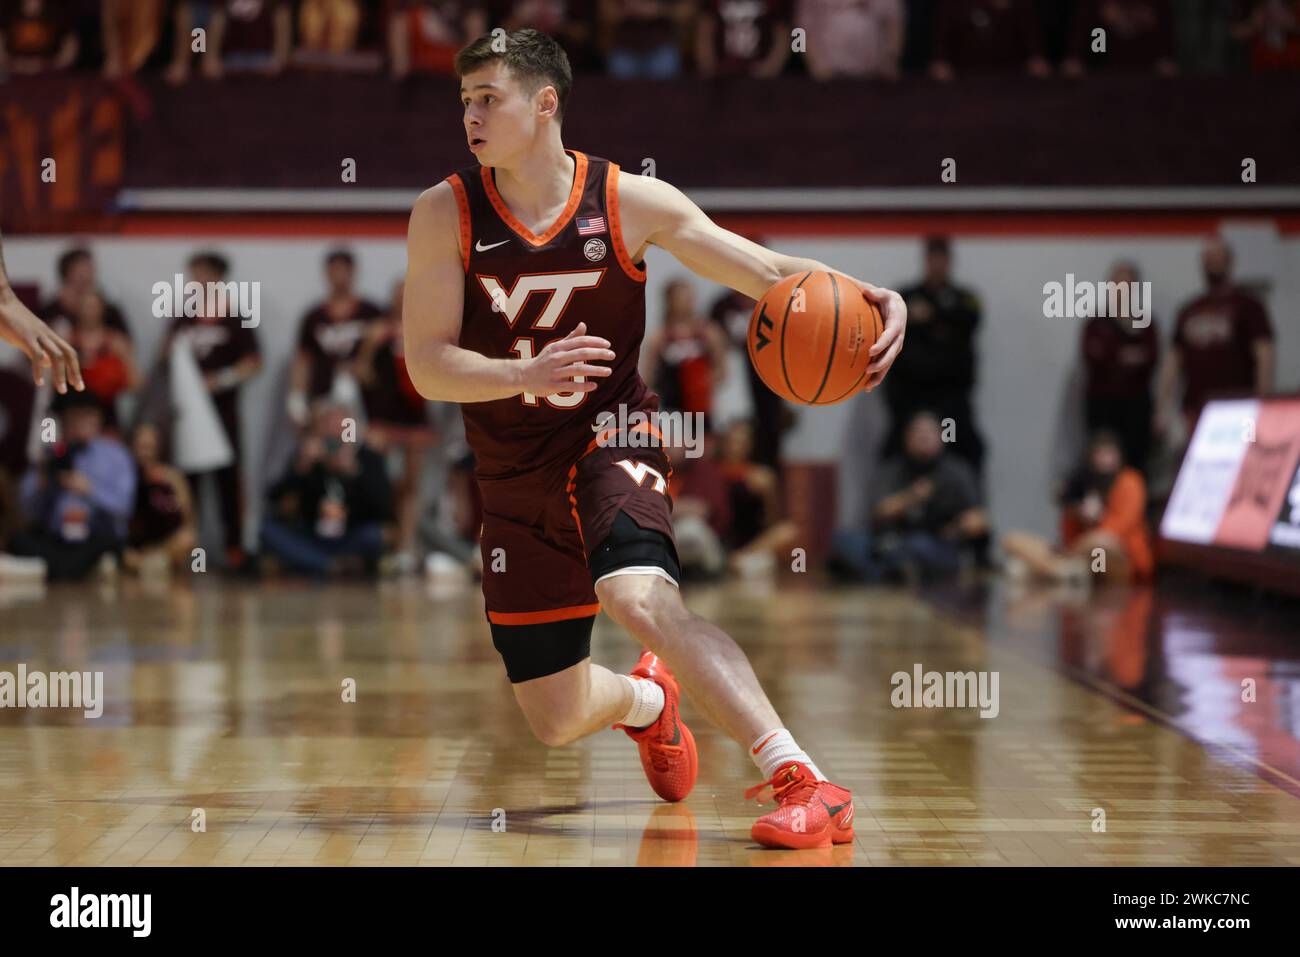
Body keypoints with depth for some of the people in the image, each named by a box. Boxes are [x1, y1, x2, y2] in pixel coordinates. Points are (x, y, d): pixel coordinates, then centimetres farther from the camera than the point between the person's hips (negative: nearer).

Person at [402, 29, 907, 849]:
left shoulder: (630, 202, -9)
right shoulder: (445, 214, -8)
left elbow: (767, 269, -6)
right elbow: (427, 366, -12)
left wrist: (869, 294, -25)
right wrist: (529, 373, -31)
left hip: (608, 442, -3)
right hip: (514, 477, 3)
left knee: (638, 597, -36)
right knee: (555, 720, 8)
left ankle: (808, 785, -37)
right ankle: (649, 700, 47)